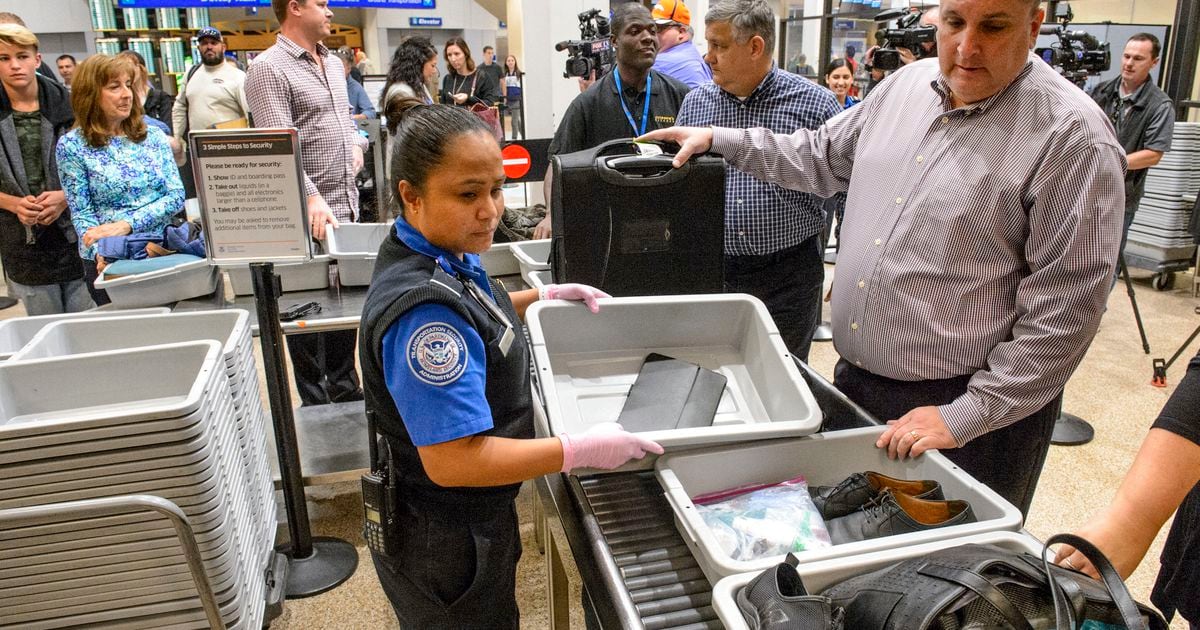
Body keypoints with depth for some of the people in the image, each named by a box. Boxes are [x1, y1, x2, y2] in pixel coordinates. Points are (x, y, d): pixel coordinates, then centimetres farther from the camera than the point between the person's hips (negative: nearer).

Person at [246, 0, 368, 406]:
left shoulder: (333, 64, 15)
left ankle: (346, 394, 30)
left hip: (346, 209, 8)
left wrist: (356, 142, 7)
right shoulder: (268, 68, -11)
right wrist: (312, 198, -31)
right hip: (305, 219, -8)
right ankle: (315, 405, 16)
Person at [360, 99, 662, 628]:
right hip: (445, 544, -8)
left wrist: (544, 296, 8)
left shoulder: (439, 255, -5)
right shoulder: (424, 308, -35)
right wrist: (582, 451, -29)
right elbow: (453, 460, -35)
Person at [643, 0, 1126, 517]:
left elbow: (1065, 307, -17)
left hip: (959, 401, -5)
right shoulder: (905, 85, 5)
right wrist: (719, 140, 13)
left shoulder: (1073, 136, -16)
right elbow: (822, 156, 20)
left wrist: (967, 416, -19)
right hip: (853, 379, 6)